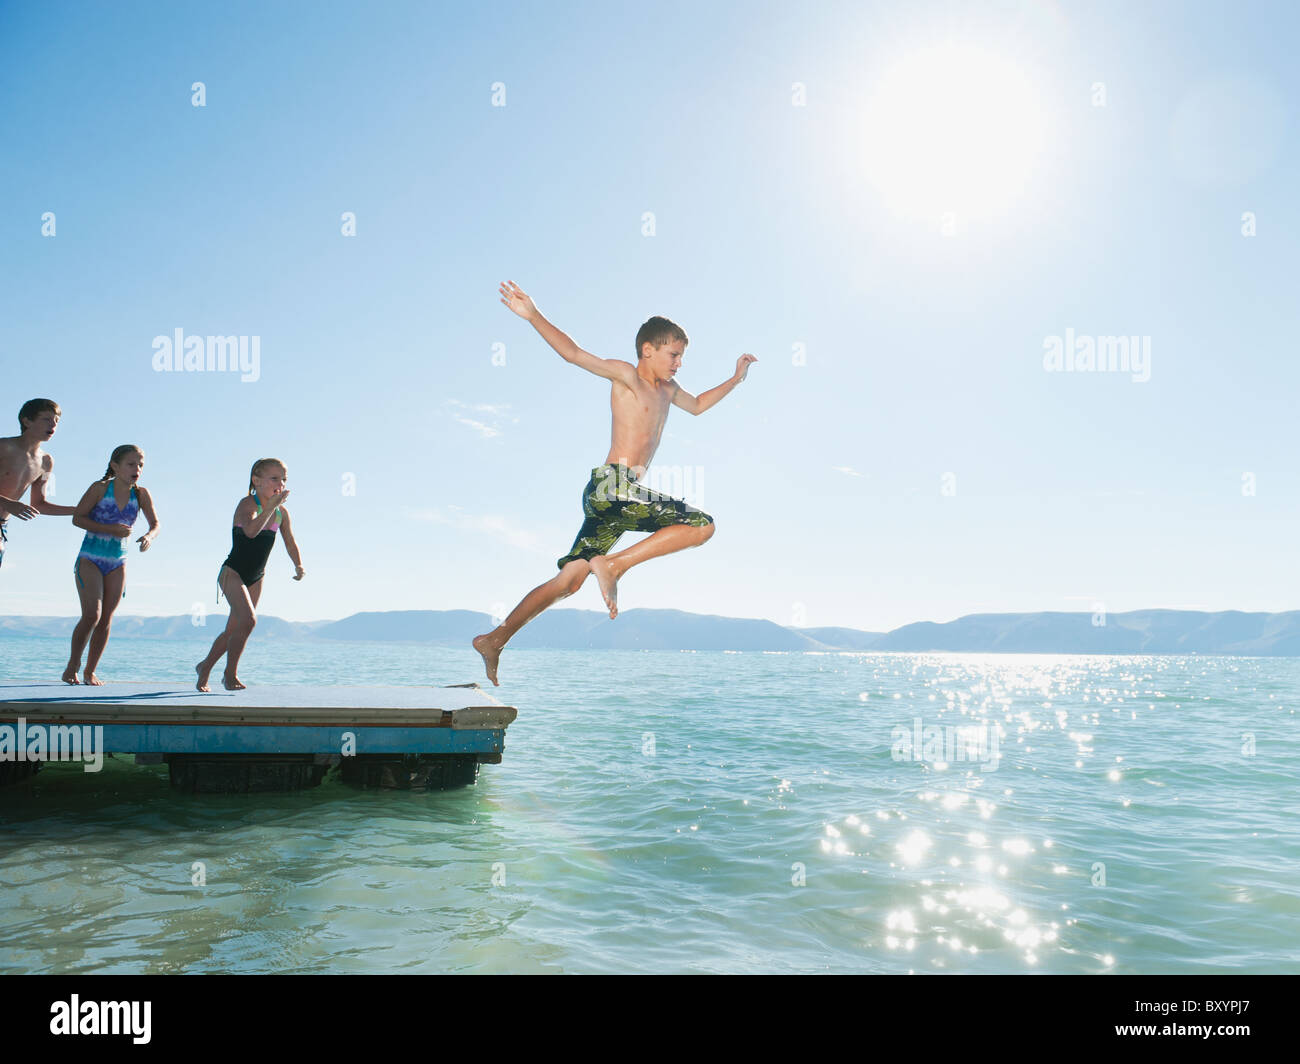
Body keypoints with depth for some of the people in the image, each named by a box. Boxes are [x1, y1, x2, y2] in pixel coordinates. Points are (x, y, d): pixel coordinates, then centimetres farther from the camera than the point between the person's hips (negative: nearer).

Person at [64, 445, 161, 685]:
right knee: (92, 614, -15)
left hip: (117, 563, 4)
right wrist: (110, 529, -20)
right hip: (89, 559, -4)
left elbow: (155, 524, -3)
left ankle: (90, 671, 16)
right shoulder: (100, 488, -10)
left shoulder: (141, 494, -2)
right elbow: (77, 518, -9)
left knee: (106, 619, 4)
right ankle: (73, 663, 5)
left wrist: (149, 537, -26)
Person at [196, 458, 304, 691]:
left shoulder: (282, 512, 1)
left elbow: (290, 543, 6)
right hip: (232, 573, -7)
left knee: (233, 629, 14)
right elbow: (251, 531, -37)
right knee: (248, 620, -23)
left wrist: (299, 566, -10)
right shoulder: (247, 504, -18)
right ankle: (230, 673, -7)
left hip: (255, 579, 7)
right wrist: (271, 506, -45)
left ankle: (205, 666, 36)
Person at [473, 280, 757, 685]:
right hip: (613, 486, -9)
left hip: (608, 499, 9)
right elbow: (574, 354, -12)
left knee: (568, 581, 8)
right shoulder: (626, 375, -1)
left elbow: (697, 405, 45)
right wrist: (533, 316, -23)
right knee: (701, 525, -12)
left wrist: (735, 379, 41)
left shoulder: (667, 389, 24)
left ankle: (495, 640, 10)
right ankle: (613, 564, -13)